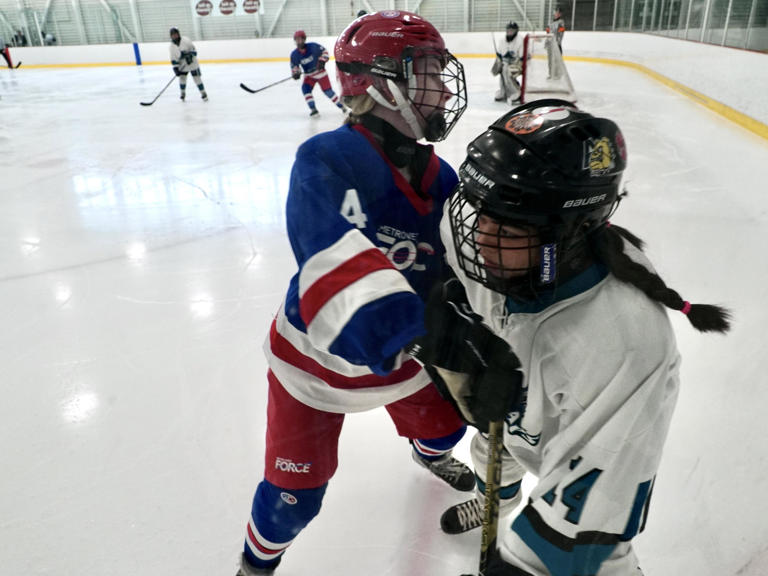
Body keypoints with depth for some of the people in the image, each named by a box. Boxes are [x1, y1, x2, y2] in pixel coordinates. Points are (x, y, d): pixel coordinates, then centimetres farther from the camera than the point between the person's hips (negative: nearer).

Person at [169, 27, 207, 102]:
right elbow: (173, 59, -1)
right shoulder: (172, 46, -2)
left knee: (197, 78, -4)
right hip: (182, 65, 3)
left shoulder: (185, 40, -14)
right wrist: (175, 68, -10)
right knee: (182, 78, -3)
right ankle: (183, 93, 18)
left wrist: (190, 55, -25)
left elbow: (193, 49, -9)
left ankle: (203, 93, 7)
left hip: (192, 63, -3)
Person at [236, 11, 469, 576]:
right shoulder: (328, 160, -30)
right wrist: (420, 332, -58)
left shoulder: (440, 179, -8)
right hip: (315, 358, -5)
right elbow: (339, 266, -45)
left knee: (443, 423, 25)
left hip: (401, 350, 6)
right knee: (296, 494, 5)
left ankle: (430, 452, 66)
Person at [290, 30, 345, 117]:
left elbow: (324, 52, -11)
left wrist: (322, 61, -24)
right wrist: (295, 72, -22)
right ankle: (313, 109, -13)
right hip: (309, 75, 3)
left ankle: (340, 105, 19)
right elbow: (294, 65, -3)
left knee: (327, 90, -1)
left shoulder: (313, 46, -21)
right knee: (305, 88, -20)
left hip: (320, 72, -3)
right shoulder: (294, 54, -12)